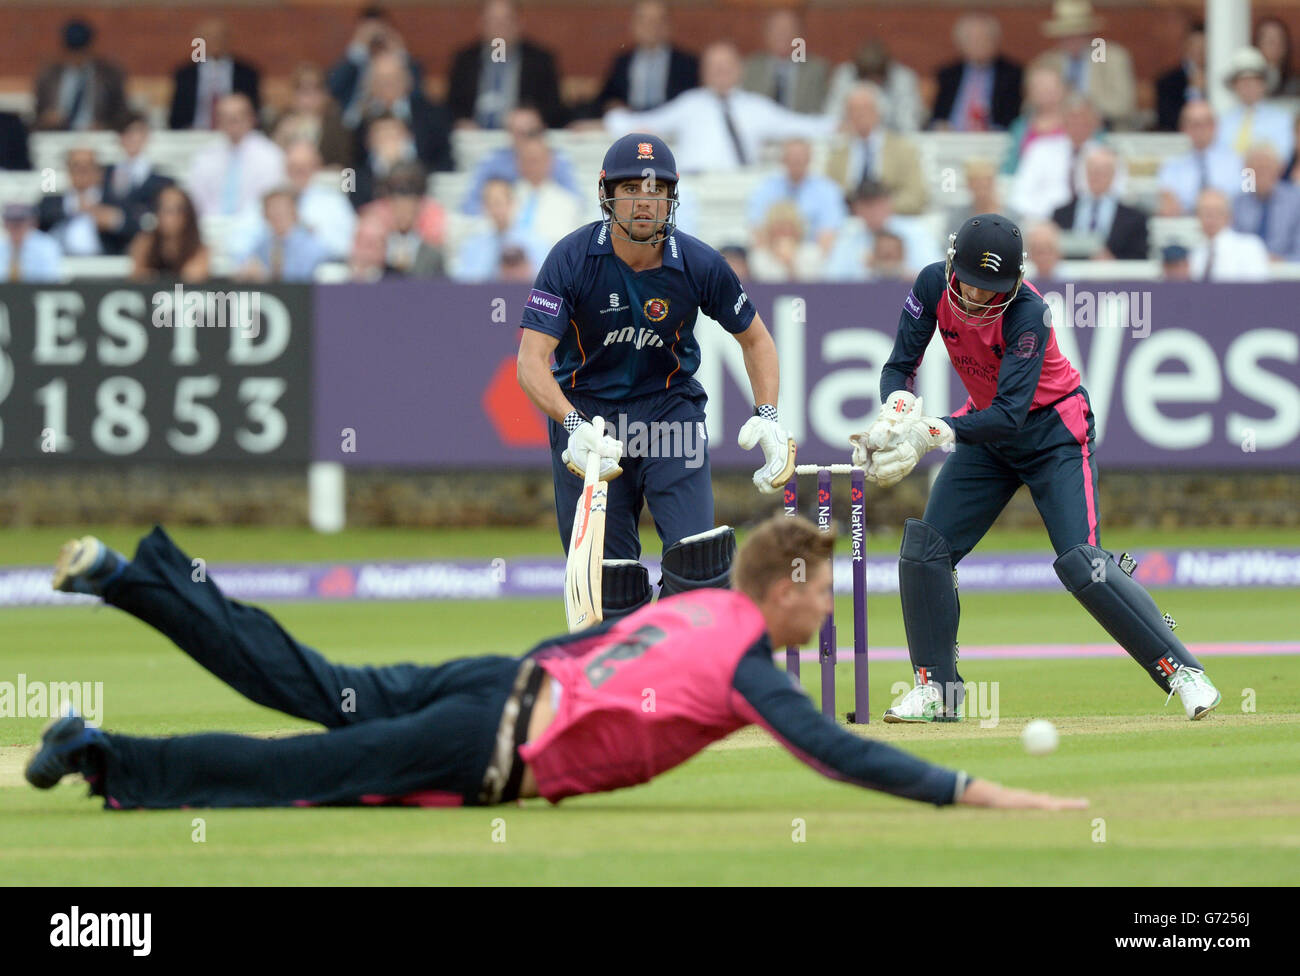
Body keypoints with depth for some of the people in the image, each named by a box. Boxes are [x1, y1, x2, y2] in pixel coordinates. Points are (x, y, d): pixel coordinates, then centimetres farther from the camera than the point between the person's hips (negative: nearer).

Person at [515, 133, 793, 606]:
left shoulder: (699, 264, -9)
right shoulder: (572, 259, -15)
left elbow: (755, 339, 8)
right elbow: (532, 361, -21)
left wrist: (768, 418, -6)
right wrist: (574, 425, -37)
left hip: (670, 407, 1)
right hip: (586, 411, -1)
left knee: (697, 554, -16)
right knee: (609, 580, -3)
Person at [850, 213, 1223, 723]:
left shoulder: (1027, 313, -31)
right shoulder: (934, 287, -16)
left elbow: (1009, 415, -37)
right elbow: (899, 366, -12)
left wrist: (930, 432, -48)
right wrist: (900, 407, -35)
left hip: (1053, 431, -6)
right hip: (985, 426, 6)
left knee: (1080, 561, -20)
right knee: (924, 547, -5)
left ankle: (1182, 670, -13)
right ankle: (936, 688, 7)